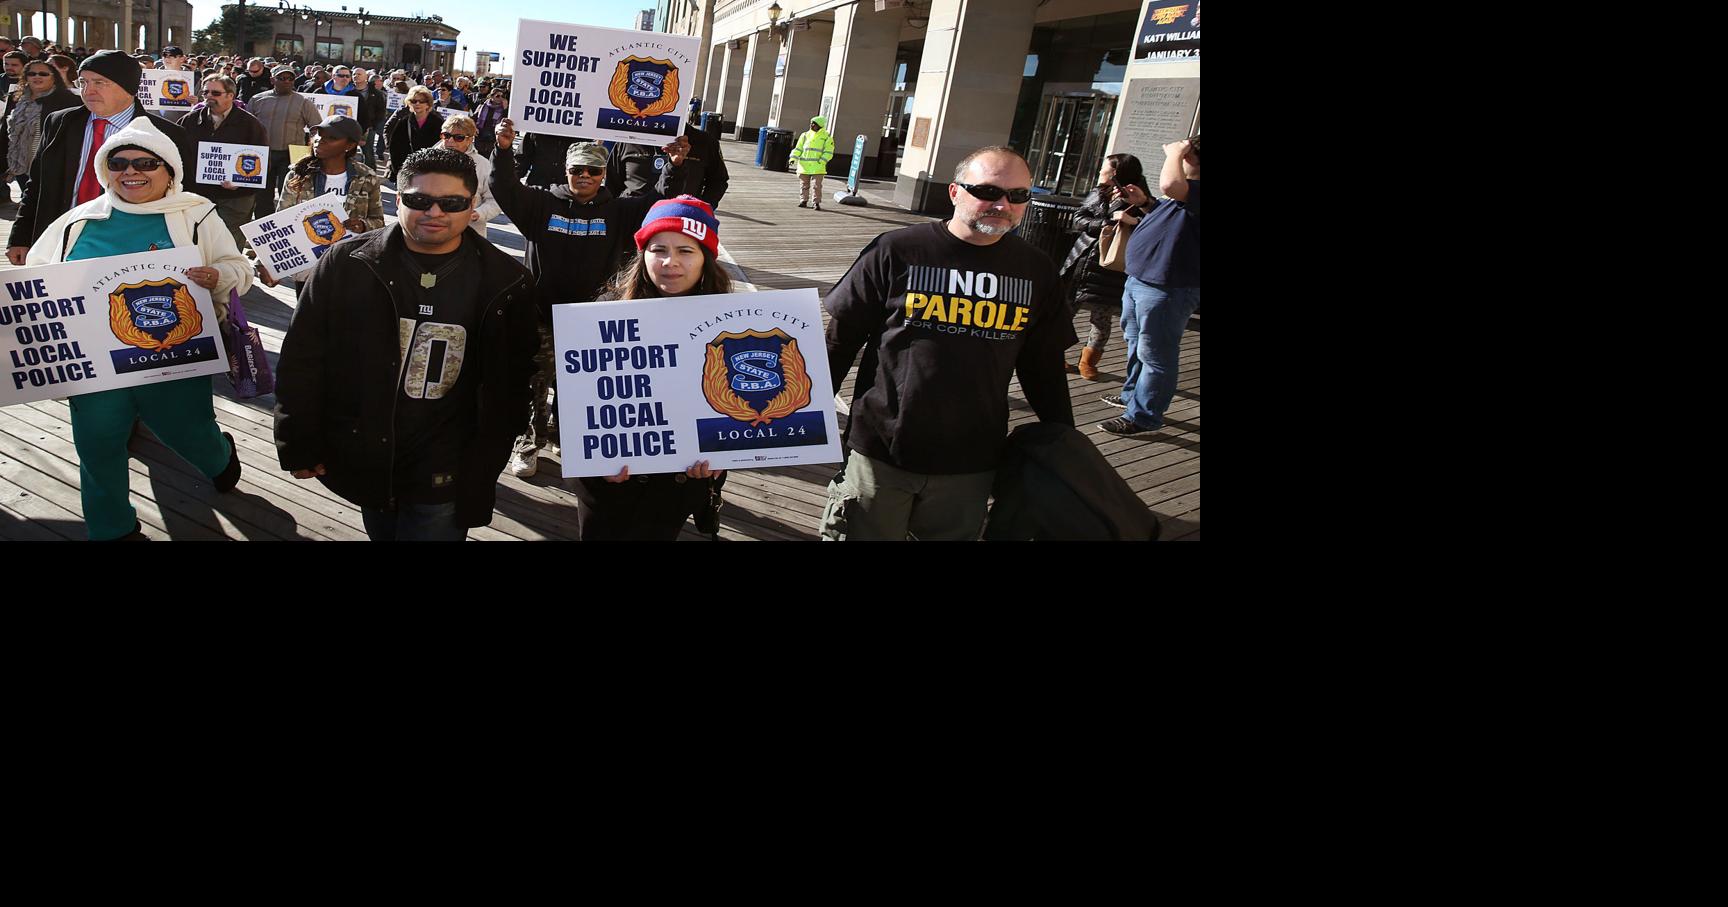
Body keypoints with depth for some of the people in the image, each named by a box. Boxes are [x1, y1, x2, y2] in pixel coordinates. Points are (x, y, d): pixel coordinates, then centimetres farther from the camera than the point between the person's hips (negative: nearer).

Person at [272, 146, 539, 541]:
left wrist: (485, 466, -3)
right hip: (362, 462, 2)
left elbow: (509, 385, -1)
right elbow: (302, 359, 1)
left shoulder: (506, 282, -6)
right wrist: (299, 445, 1)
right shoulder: (347, 263, -4)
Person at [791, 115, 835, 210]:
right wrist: (793, 158, -1)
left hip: (817, 167, -3)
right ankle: (804, 201, 16)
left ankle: (817, 203, 1)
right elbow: (798, 149, 14)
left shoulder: (827, 137, 2)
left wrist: (821, 161, -17)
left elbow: (828, 152, -2)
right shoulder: (805, 136, 12)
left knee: (817, 185, -6)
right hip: (804, 166, 4)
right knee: (804, 185, 7)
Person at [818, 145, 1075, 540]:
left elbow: (1043, 369, 10)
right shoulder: (895, 252, -8)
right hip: (880, 453, -2)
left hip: (972, 466, 3)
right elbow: (839, 339, -3)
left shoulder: (1036, 271, 2)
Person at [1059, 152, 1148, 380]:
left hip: (1110, 268, -3)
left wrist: (1134, 221, -32)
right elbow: (1078, 220, -3)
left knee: (1102, 319, 3)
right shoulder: (1098, 193, 7)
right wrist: (1108, 223, -15)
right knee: (1065, 310, 7)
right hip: (1083, 259, 4)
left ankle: (1087, 363, 19)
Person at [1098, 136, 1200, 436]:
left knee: (1155, 355, -1)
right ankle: (1133, 394, 43)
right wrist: (1143, 203, 12)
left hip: (1167, 289, -11)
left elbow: (1170, 184, -41)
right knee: (1136, 344, 25)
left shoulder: (1195, 192, -21)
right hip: (1140, 280, 11)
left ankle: (1143, 416, 8)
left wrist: (1174, 152, -21)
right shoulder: (1186, 192, 12)